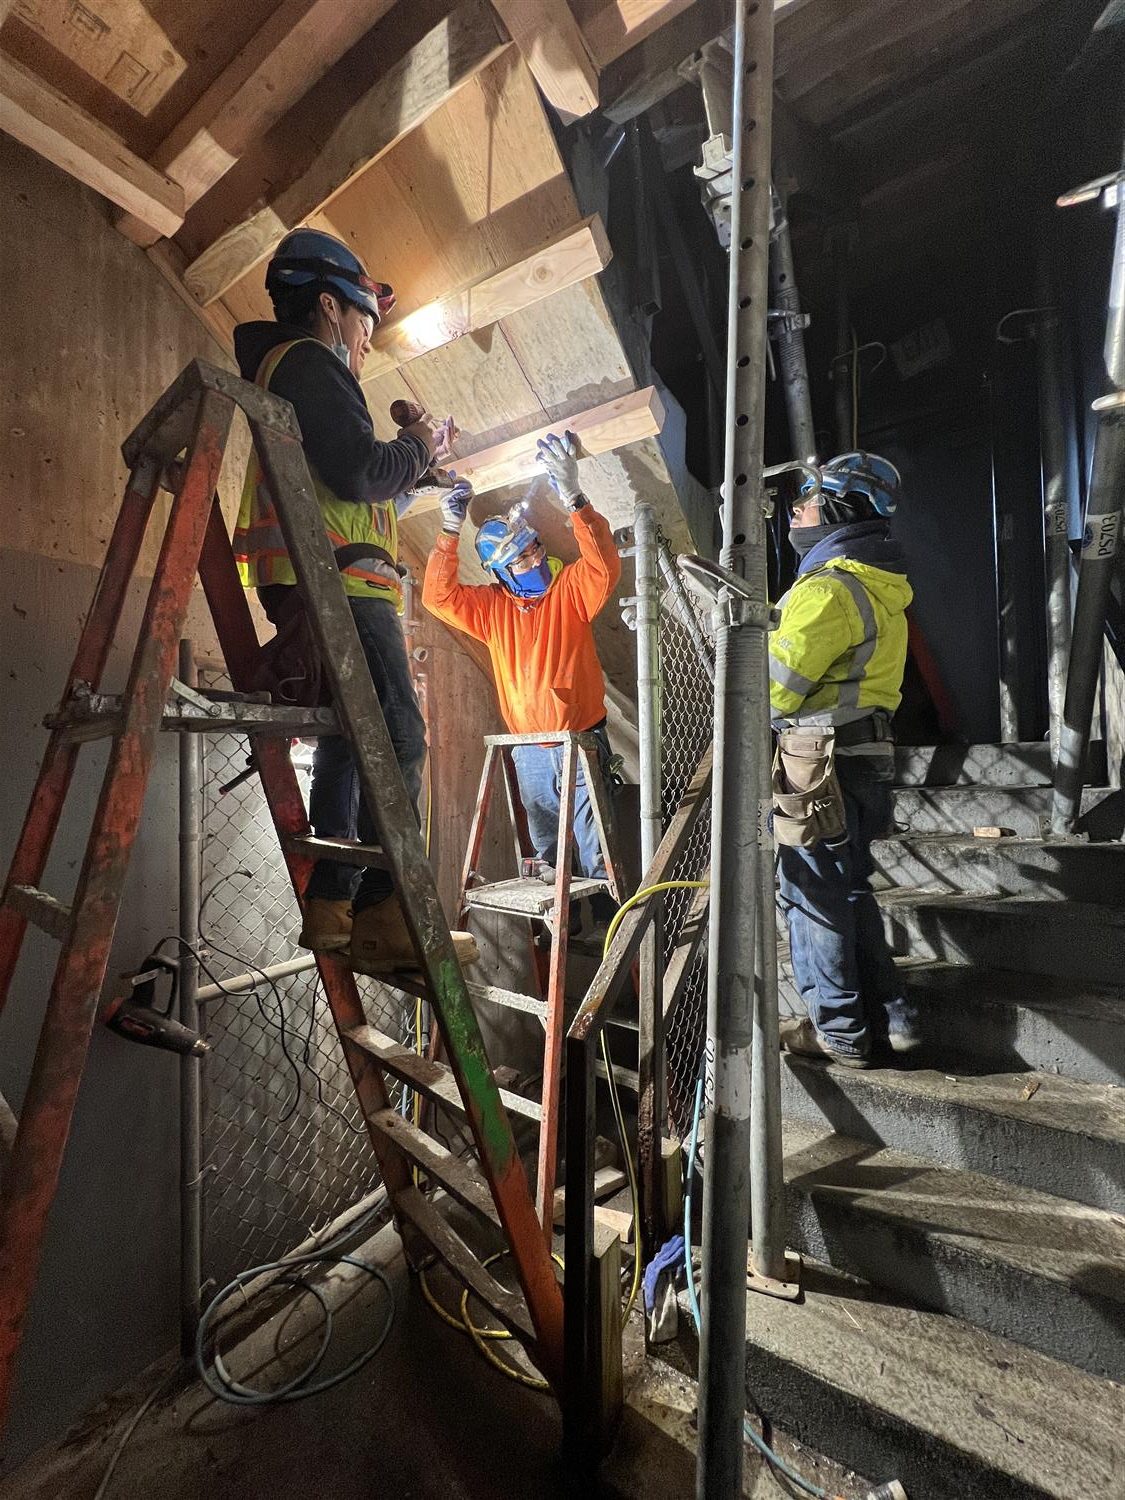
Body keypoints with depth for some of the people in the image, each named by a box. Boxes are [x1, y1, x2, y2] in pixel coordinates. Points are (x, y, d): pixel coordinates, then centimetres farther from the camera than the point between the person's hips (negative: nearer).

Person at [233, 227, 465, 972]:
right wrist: (417, 448, 3)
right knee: (400, 738, -17)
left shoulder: (282, 367, 33)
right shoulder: (310, 361, 1)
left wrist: (415, 461, 23)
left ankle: (329, 908, 12)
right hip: (339, 581, -10)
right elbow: (358, 474, -15)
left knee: (346, 745, 8)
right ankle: (384, 916, -17)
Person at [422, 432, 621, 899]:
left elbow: (605, 568, -23)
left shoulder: (569, 588, -4)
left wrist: (573, 498, -34)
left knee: (594, 848, -2)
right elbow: (439, 597, -4)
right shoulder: (491, 606, 5)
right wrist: (450, 531, -15)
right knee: (545, 846, 17)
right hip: (528, 749, 4)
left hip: (580, 740, -4)